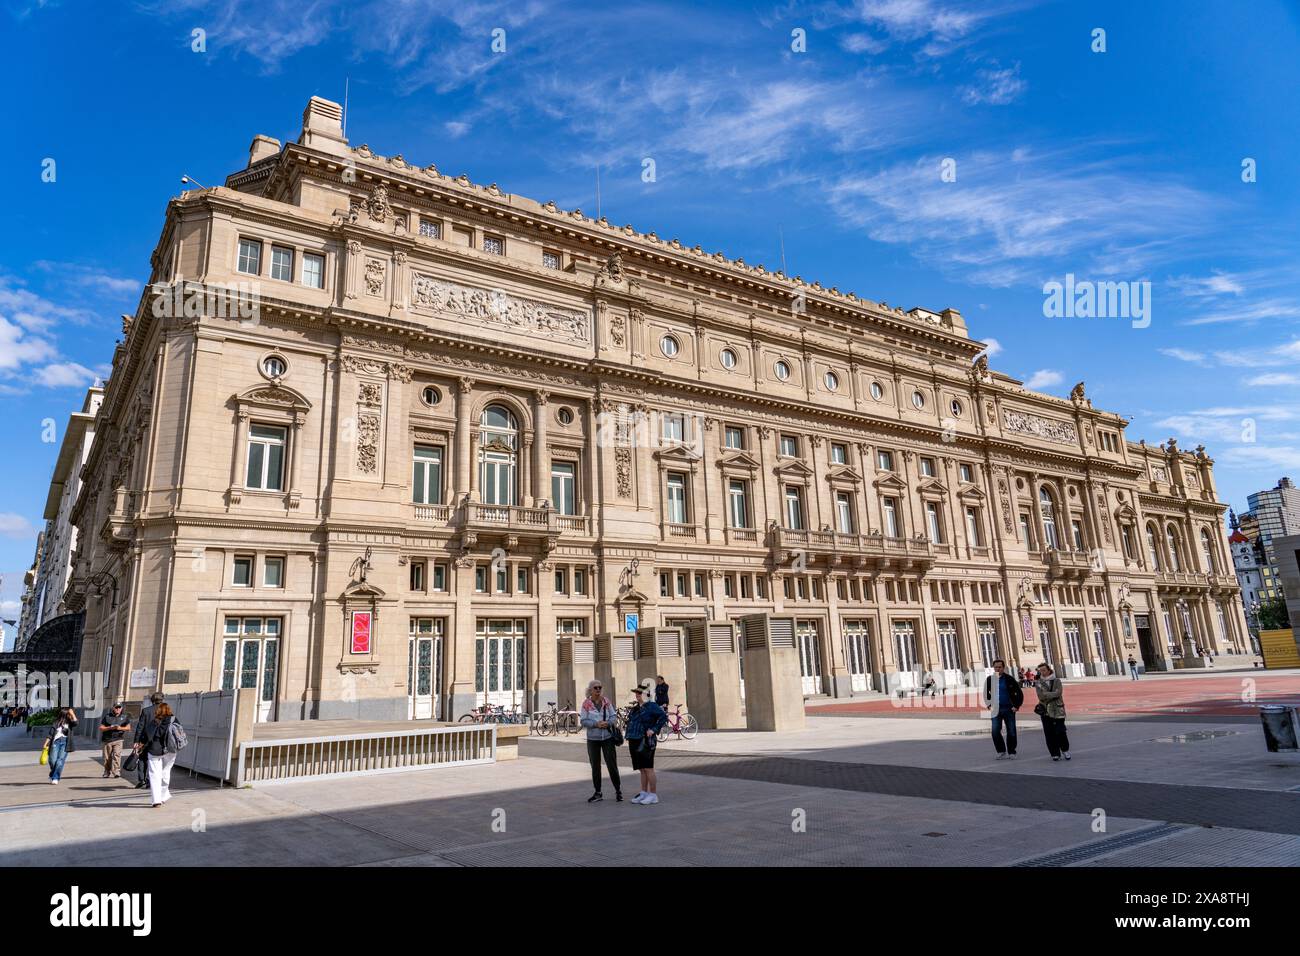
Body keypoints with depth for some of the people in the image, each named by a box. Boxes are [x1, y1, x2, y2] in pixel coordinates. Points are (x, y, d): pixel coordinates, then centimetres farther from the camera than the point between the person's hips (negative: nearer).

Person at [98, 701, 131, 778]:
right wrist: (110, 728, -15)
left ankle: (116, 771, -22)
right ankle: (107, 772, 26)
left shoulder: (125, 716, 6)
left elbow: (128, 727, 6)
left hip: (118, 739, -1)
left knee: (117, 755, -17)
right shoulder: (107, 716, 3)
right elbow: (101, 728, 2)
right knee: (107, 757, 9)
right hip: (107, 740, 1)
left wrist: (120, 728, -13)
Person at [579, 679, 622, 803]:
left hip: (608, 737, 0)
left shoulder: (606, 701, 1)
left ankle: (618, 791, 12)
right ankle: (598, 793, 20)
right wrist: (596, 724, -19)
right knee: (595, 766, 8)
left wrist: (608, 723, -16)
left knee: (612, 764, 0)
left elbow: (614, 716, 4)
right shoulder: (586, 703, -4)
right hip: (592, 738, 0)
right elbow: (583, 721, -6)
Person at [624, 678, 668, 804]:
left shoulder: (651, 706, -9)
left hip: (646, 742, -8)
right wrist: (629, 738, 18)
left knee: (648, 768, -5)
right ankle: (644, 793, 19)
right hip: (635, 742, 8)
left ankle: (653, 795, 1)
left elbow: (663, 717, -18)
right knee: (642, 769, 13)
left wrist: (654, 729, -19)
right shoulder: (636, 708, 16)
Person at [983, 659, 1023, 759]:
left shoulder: (1009, 679, -3)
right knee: (995, 731, -6)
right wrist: (988, 704, 7)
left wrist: (1016, 706, -6)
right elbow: (986, 693, 17)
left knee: (1011, 732, 3)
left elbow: (1019, 693, 1)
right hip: (996, 709, 2)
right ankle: (1001, 751, 8)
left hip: (1009, 709, -1)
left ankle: (1011, 752, 16)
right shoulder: (989, 679, 4)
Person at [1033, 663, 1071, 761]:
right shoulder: (1038, 683, 6)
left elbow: (1058, 693, -13)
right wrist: (1052, 695, -14)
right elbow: (1040, 696, -6)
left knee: (1060, 732, -4)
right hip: (1045, 711, 2)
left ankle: (1065, 750, 21)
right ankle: (1055, 754, 11)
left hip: (1058, 711, -2)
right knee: (1049, 734, 0)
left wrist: (1046, 695, -13)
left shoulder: (1056, 681, 3)